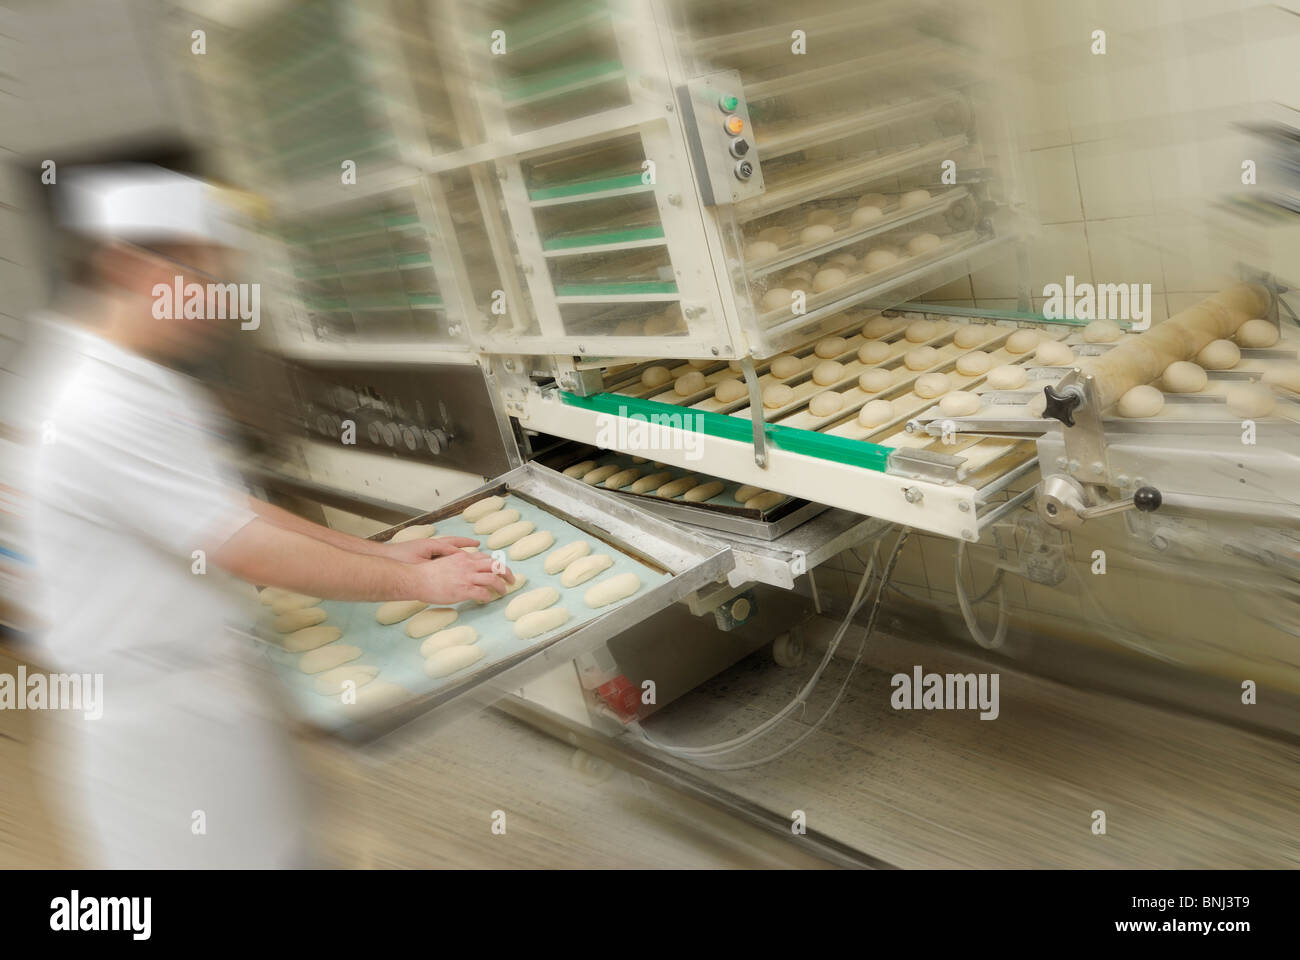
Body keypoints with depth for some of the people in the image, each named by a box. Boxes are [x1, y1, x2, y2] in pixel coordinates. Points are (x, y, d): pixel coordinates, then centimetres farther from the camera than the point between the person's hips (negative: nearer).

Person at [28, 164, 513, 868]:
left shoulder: (148, 388, 8)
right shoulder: (98, 413, -26)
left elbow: (235, 511, 10)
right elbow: (256, 555, -25)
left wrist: (385, 553, 5)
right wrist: (418, 581, -16)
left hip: (207, 681, 9)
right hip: (157, 708, -9)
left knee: (273, 847, 19)